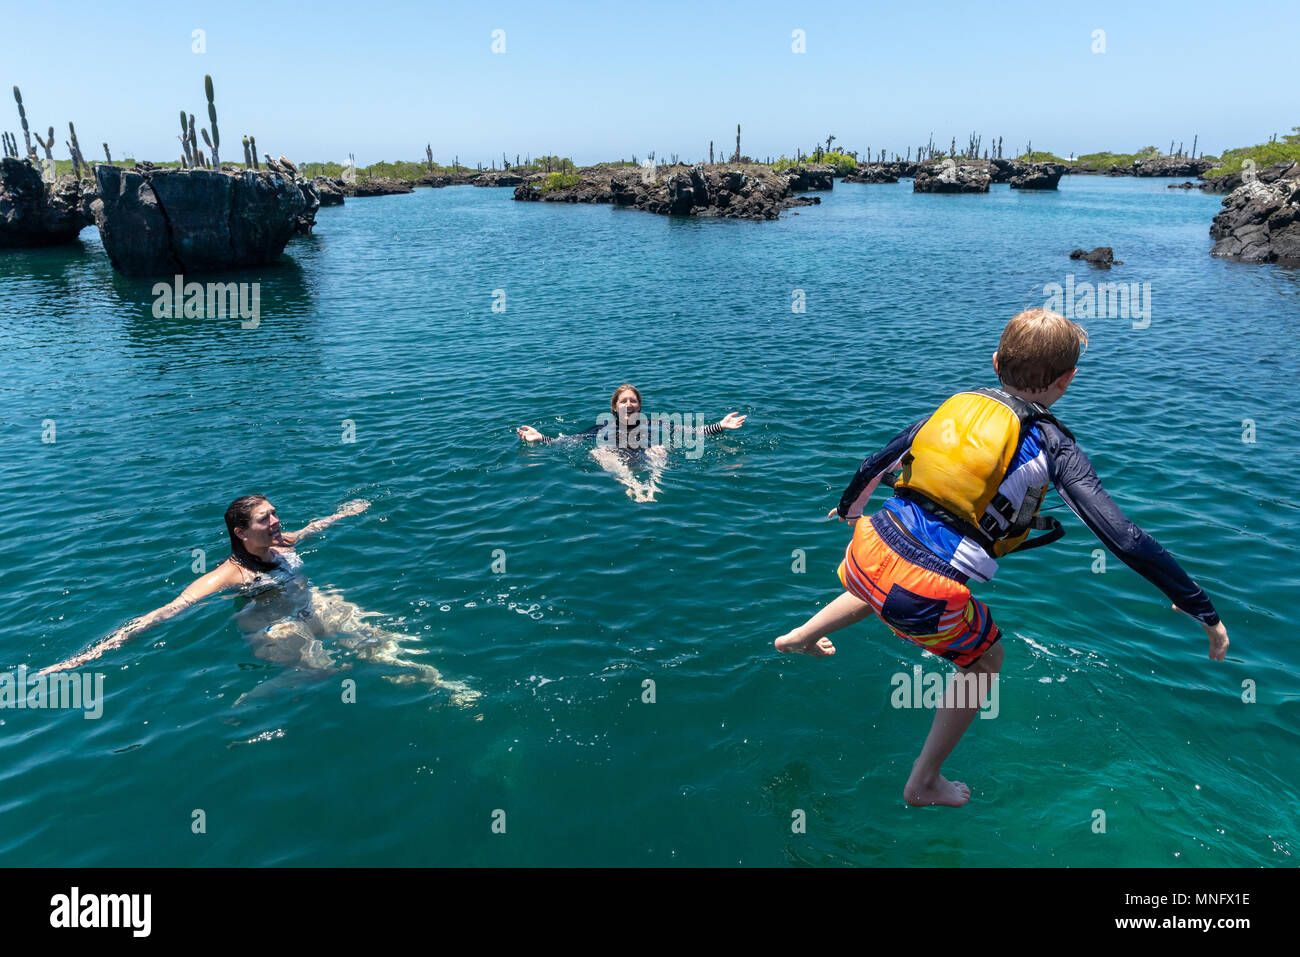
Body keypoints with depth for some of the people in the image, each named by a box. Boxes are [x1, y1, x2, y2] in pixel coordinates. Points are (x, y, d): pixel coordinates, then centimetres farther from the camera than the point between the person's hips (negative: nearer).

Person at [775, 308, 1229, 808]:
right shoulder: (1053, 447, 0)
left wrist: (847, 508, 42)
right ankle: (924, 784, 34)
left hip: (868, 552, 5)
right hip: (927, 598, -4)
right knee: (985, 660, 27)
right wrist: (1205, 612, 5)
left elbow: (873, 465, 21)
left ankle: (801, 635, 51)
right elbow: (1126, 539, -5)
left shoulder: (957, 404, 12)